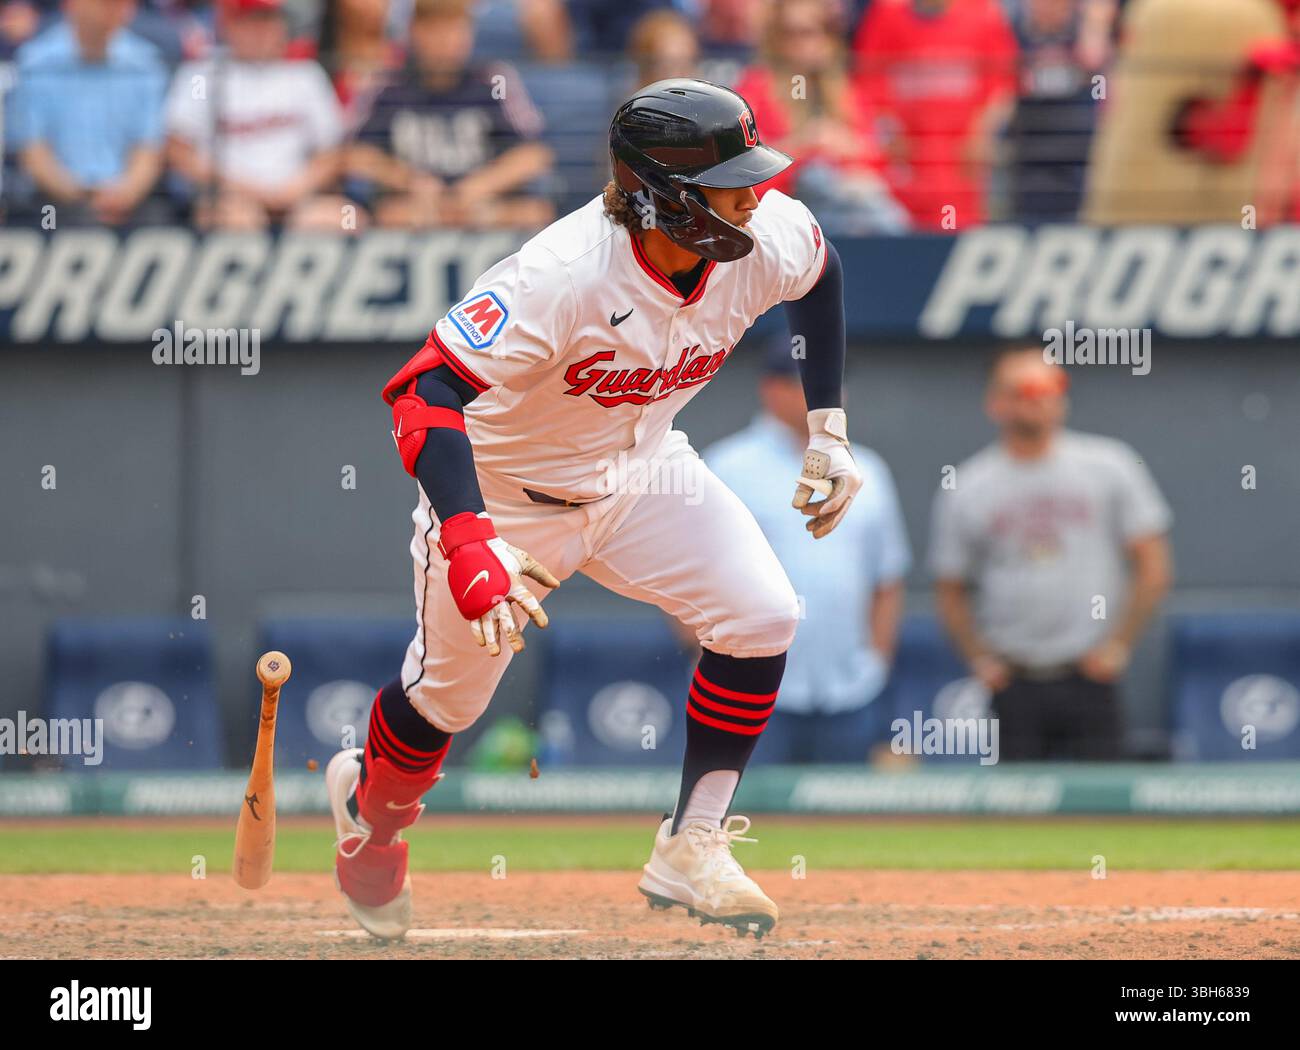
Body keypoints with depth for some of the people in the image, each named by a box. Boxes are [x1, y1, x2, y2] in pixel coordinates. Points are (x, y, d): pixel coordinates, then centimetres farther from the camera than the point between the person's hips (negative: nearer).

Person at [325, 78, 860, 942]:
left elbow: (820, 272, 6)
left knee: (763, 618, -15)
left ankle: (692, 847, 0)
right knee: (449, 695, 10)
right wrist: (470, 547, -55)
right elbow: (428, 392, -44)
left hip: (641, 469, 5)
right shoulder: (565, 277, -40)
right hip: (505, 486, -5)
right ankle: (368, 806, 45)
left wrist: (828, 430, 4)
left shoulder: (767, 240, -21)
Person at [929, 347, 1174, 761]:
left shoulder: (1110, 465, 3)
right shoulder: (964, 489, 5)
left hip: (1089, 681, -1)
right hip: (1014, 690, 1)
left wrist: (1119, 645, -3)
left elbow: (1153, 568, 4)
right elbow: (950, 591, 12)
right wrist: (980, 659, -1)